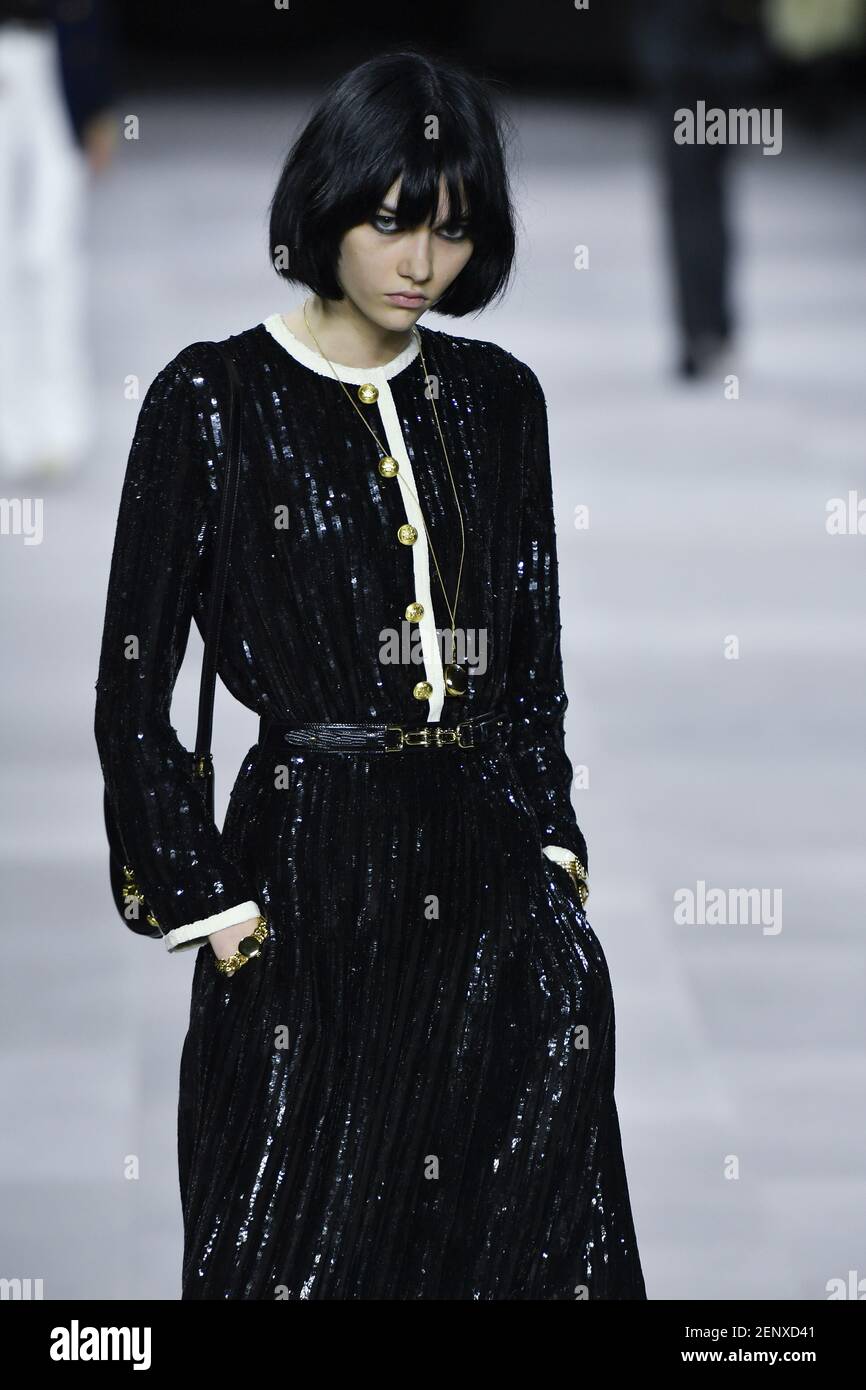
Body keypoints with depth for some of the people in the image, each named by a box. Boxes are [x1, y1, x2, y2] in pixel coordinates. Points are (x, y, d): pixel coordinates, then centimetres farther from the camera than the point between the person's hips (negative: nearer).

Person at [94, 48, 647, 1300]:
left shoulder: (498, 397, 10)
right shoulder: (214, 399, -3)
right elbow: (133, 699, -4)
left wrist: (553, 851, 3)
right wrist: (214, 908, -8)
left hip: (498, 882, 4)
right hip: (314, 876, -4)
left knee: (531, 1246, 3)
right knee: (307, 1245, 3)